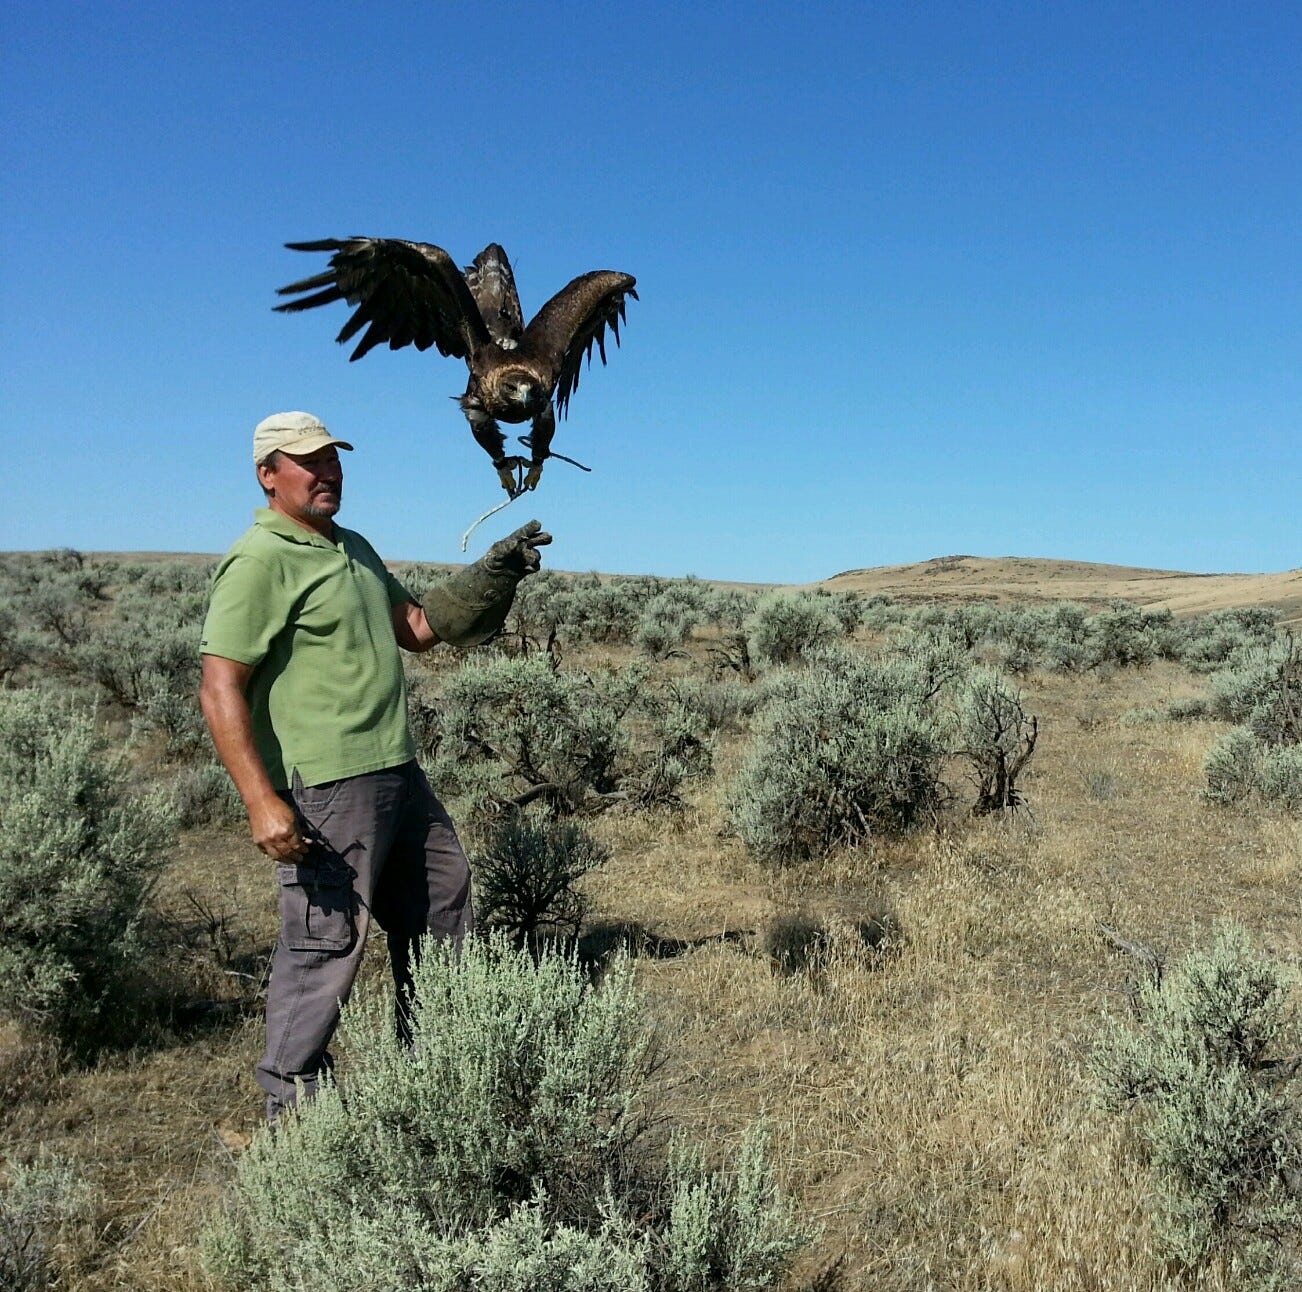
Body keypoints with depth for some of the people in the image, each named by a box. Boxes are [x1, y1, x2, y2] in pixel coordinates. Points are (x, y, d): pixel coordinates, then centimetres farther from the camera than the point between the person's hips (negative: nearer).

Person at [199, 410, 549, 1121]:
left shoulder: (354, 548, 16)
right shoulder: (259, 563, -12)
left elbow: (417, 626, 18)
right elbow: (220, 691, -17)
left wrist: (500, 570, 7)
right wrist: (263, 803, -25)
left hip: (399, 772, 10)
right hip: (325, 790, -9)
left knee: (443, 914, 19)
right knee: (324, 944, -1)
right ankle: (292, 1103, 19)